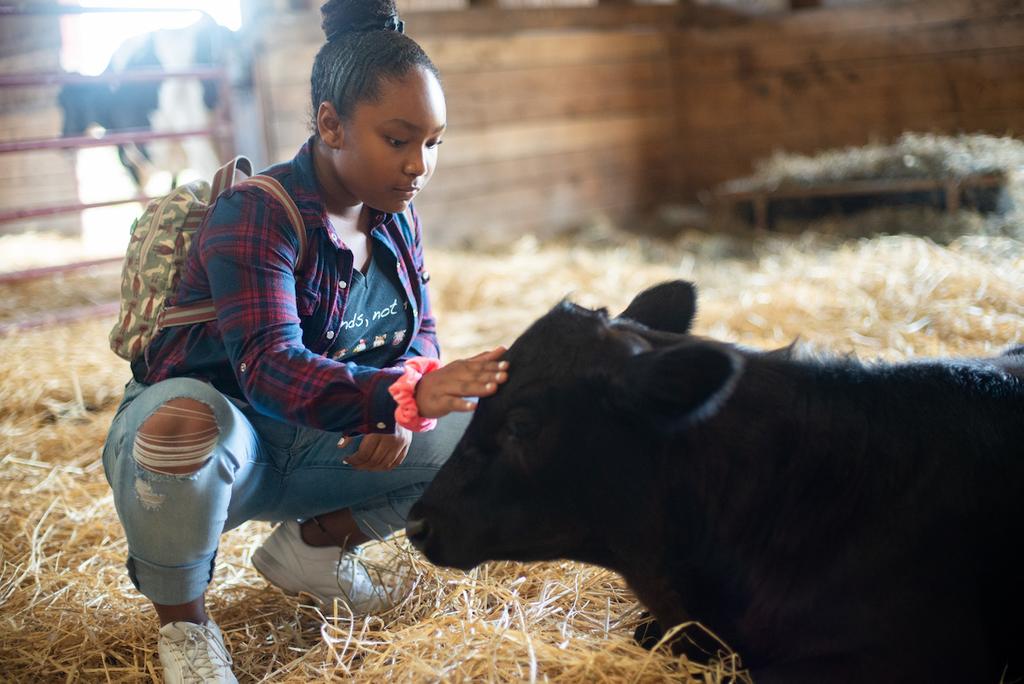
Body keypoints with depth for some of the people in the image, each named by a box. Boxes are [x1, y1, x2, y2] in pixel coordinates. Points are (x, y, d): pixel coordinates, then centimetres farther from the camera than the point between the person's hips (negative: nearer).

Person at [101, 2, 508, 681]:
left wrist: (397, 411, -21)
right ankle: (181, 618, -12)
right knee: (184, 420, -42)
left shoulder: (396, 217, -1)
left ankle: (312, 544, 10)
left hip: (308, 448, 6)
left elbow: (420, 336, 3)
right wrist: (403, 397, -54)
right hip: (205, 439, -6)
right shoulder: (254, 216, -24)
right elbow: (269, 365, -37)